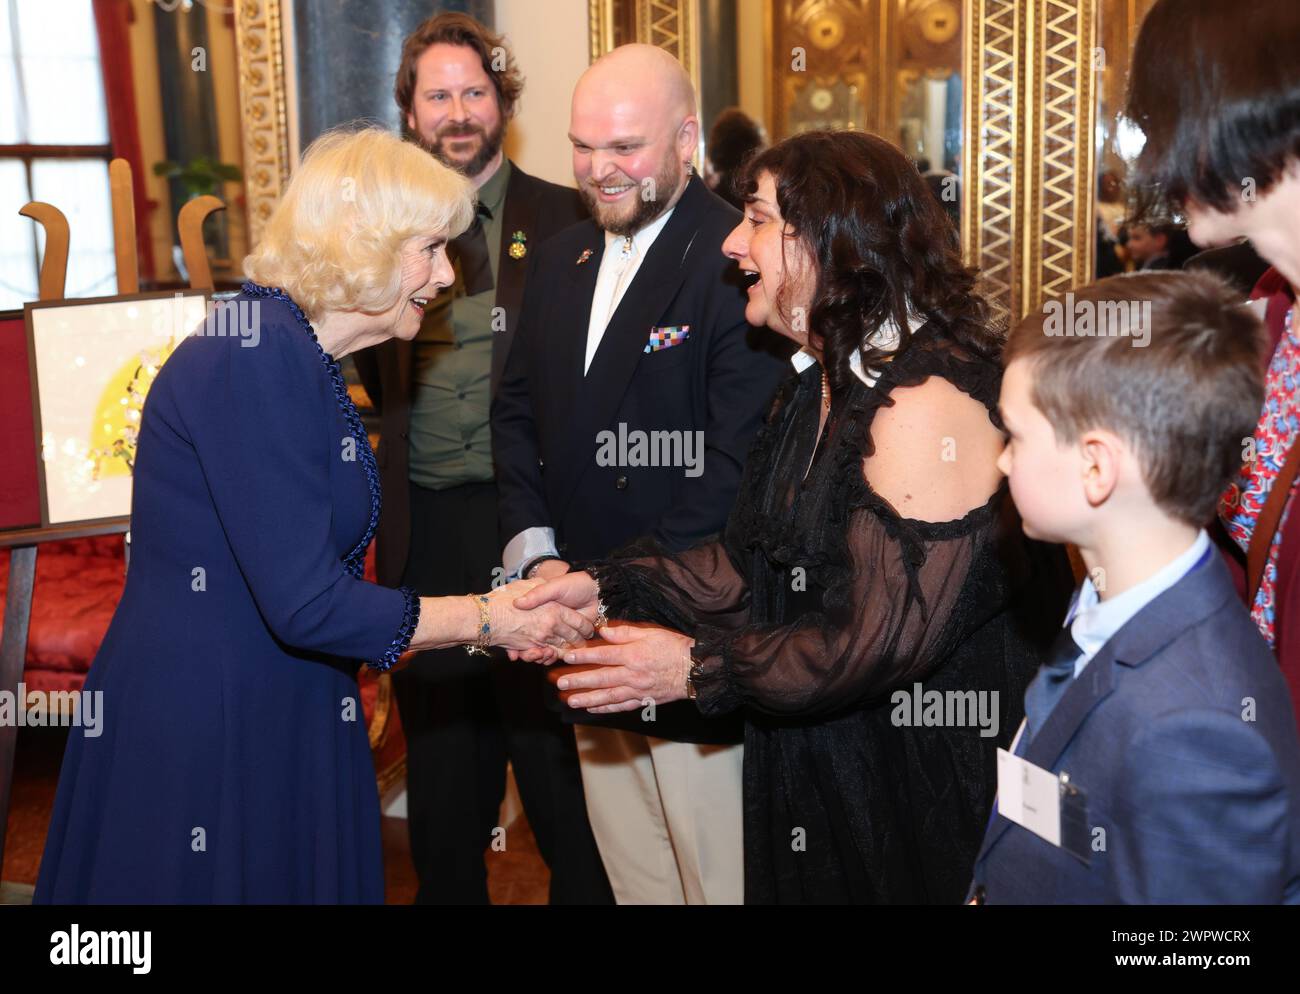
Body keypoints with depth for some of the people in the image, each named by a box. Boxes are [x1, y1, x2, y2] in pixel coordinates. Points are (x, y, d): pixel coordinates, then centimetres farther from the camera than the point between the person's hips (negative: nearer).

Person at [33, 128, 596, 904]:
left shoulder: (302, 360, 9)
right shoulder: (258, 356, -21)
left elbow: (315, 582, 7)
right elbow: (306, 605, -24)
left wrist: (495, 608, 5)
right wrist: (487, 618, -13)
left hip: (275, 725, 9)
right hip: (197, 740, -9)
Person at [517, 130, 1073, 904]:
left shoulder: (927, 403, -24)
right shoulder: (824, 385, 8)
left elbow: (886, 637, -27)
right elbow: (753, 561, 6)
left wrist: (703, 669, -17)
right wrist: (603, 589, -4)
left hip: (924, 795, -9)